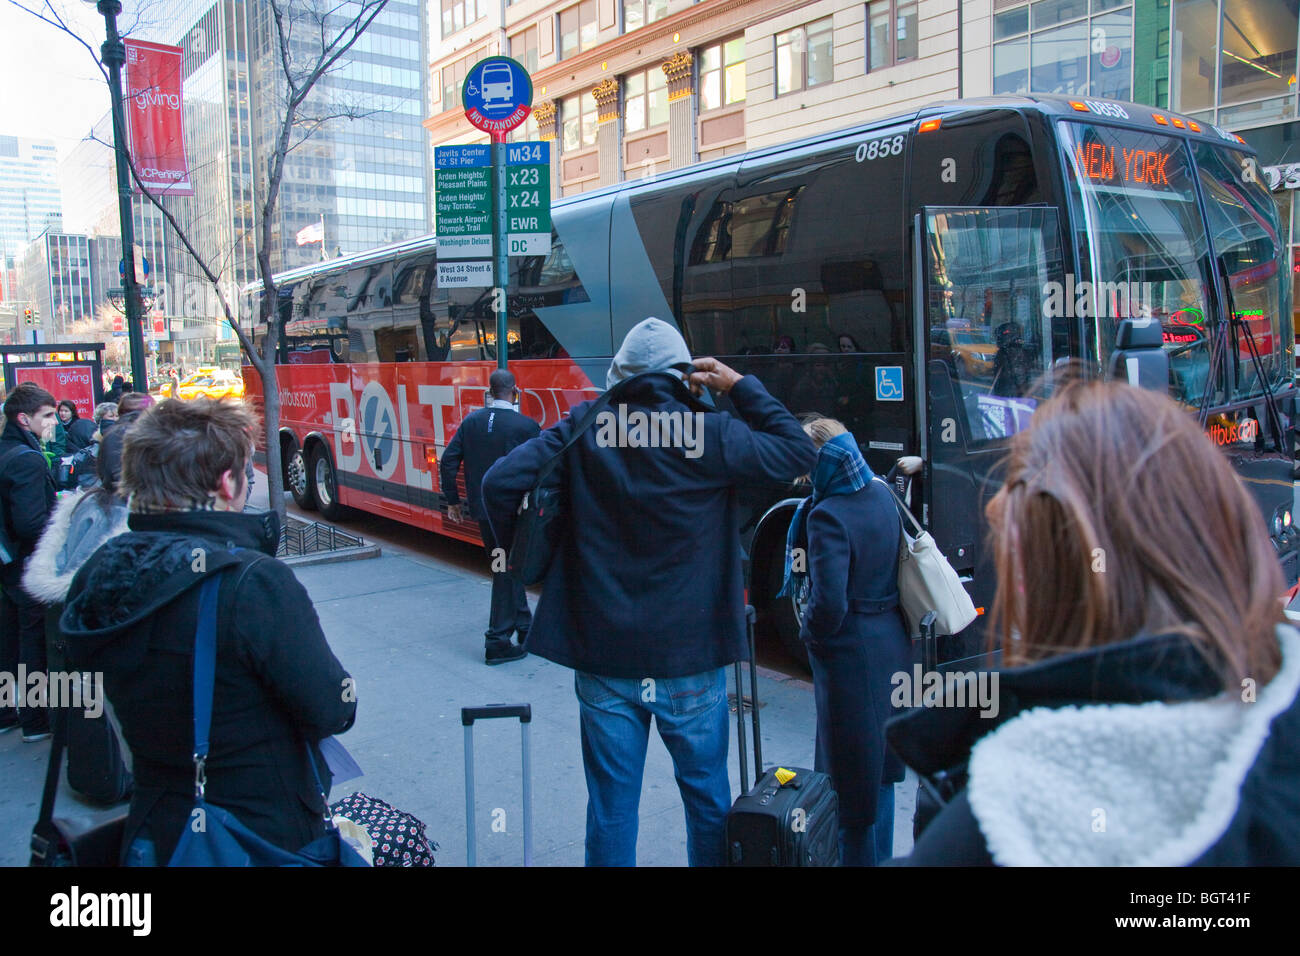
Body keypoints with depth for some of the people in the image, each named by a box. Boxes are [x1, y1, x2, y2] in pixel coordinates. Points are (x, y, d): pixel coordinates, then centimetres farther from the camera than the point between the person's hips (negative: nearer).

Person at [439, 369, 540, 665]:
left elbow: (448, 462, 3)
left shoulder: (471, 421, 2)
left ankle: (524, 628, 31)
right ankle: (498, 643, 4)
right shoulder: (526, 426, -13)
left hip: (481, 509, 6)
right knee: (507, 571, 2)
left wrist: (452, 501, 11)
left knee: (507, 568, 19)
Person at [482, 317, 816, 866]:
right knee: (708, 797, 19)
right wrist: (741, 386, 6)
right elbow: (800, 453, 3)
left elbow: (500, 482, -7)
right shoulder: (709, 435, -9)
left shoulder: (584, 429, -4)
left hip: (603, 660, 1)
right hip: (690, 660, -1)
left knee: (611, 807, 13)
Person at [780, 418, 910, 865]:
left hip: (851, 656, -9)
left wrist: (809, 633, -7)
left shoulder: (828, 516, -25)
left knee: (851, 780, 7)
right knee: (879, 771, 23)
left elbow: (829, 606, -27)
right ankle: (881, 853, 39)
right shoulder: (881, 494, 2)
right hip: (891, 642, 9)